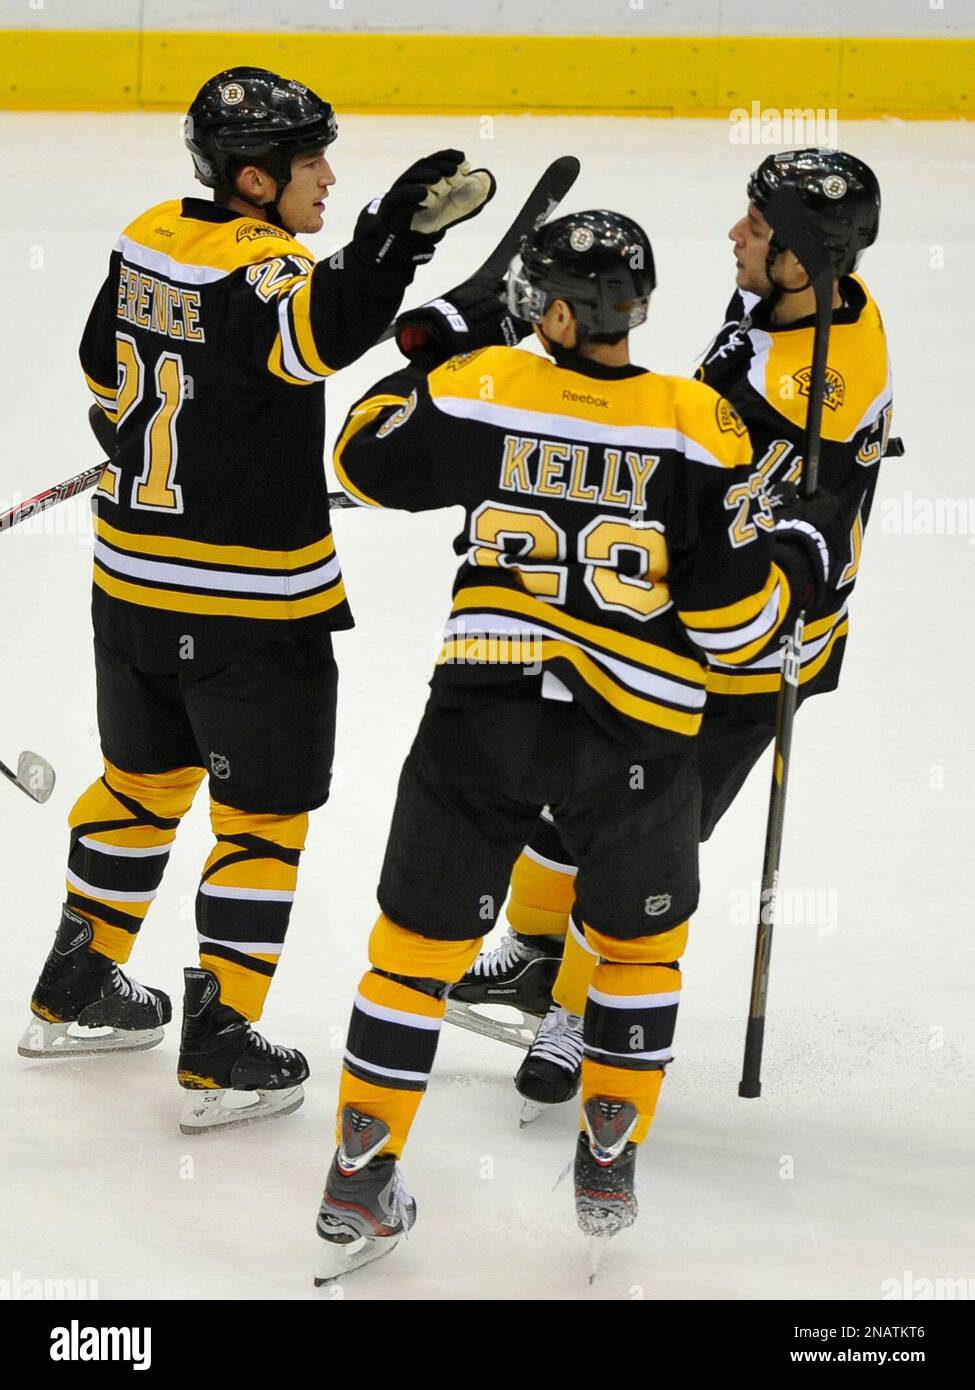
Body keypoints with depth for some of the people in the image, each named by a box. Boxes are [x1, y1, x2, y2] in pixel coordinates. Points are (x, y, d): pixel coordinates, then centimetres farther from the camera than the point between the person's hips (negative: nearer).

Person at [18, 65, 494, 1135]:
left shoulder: (148, 241, 2)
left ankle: (75, 995, 37)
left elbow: (106, 374, 18)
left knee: (146, 778, 25)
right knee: (263, 815, 5)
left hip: (132, 583, 8)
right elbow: (321, 334, -45)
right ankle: (221, 1059, 8)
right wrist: (394, 234, -55)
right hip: (251, 605, -8)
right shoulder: (258, 272, -22)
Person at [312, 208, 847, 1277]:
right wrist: (805, 549, 10)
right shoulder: (694, 425, -9)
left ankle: (359, 1188, 13)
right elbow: (732, 616, -9)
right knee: (639, 942, 23)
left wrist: (455, 344, 25)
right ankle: (608, 1168, 26)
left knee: (420, 938, 12)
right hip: (631, 736, -1)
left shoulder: (483, 388, -3)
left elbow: (367, 458, 15)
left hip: (481, 713, 1)